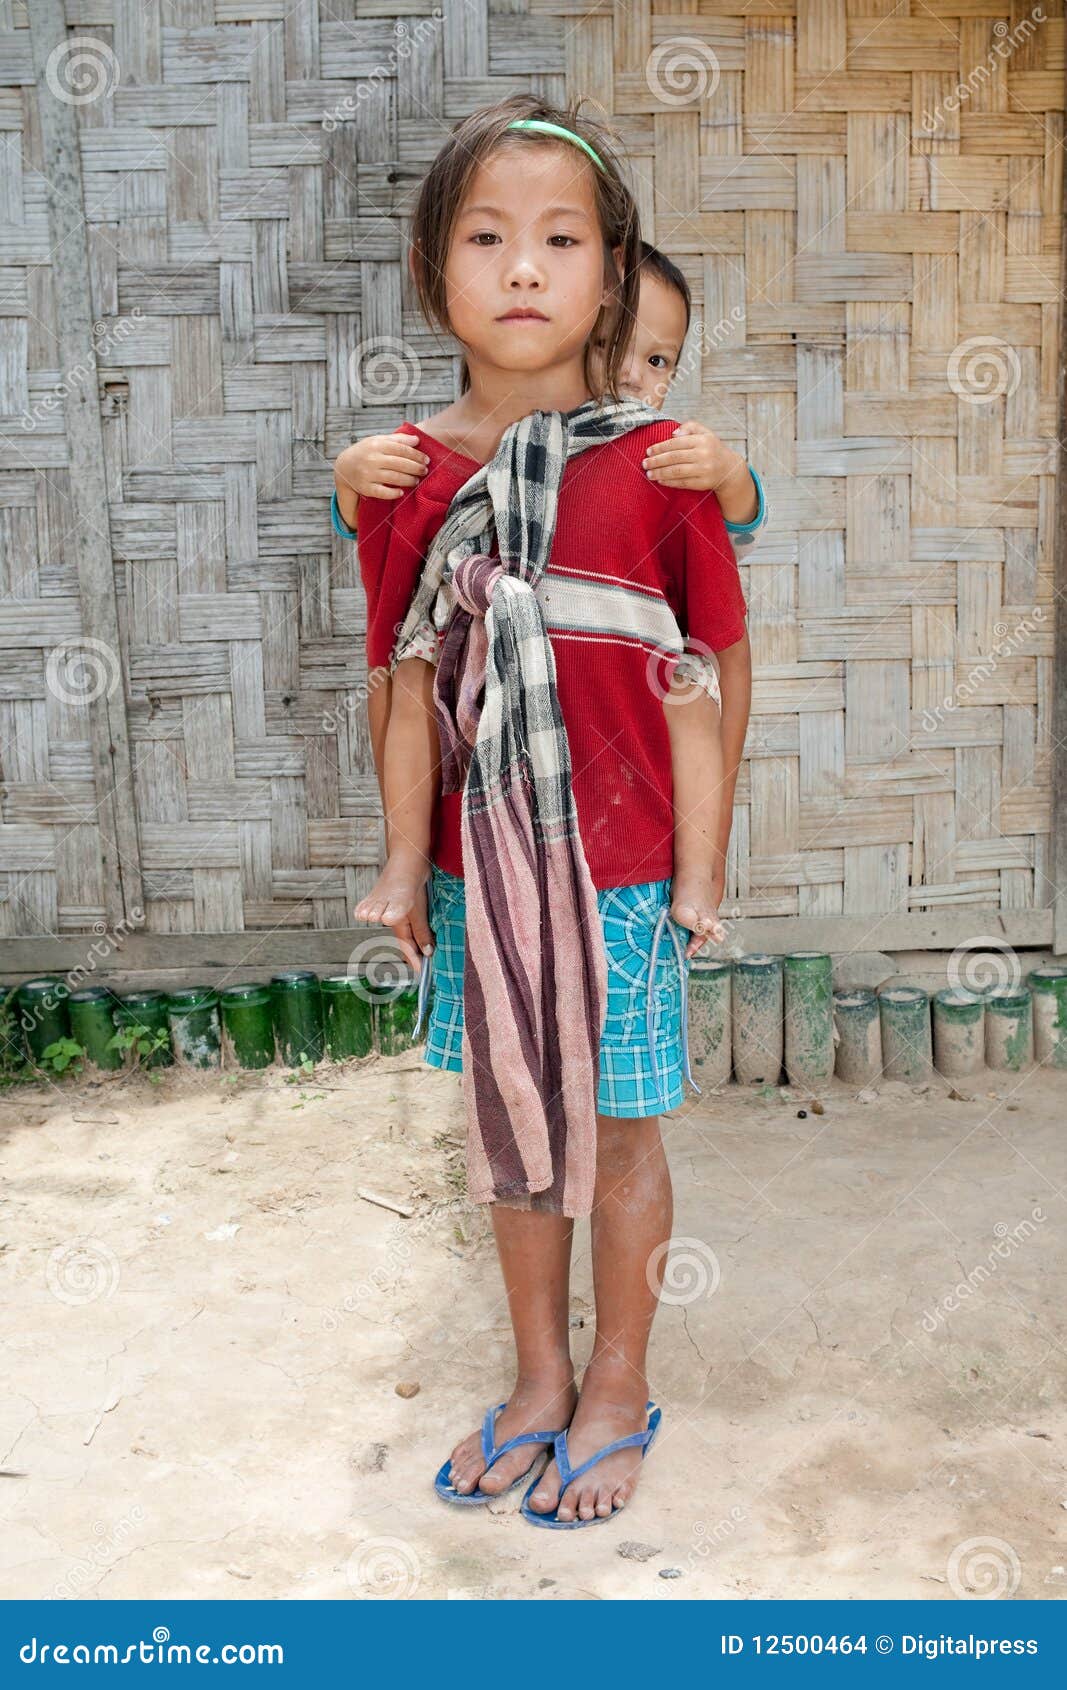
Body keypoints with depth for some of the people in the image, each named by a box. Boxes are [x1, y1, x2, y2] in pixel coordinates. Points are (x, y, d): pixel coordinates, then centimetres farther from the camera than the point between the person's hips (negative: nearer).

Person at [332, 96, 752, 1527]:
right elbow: (401, 683, 5)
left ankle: (618, 1392, 32)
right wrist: (405, 861, 8)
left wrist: (703, 868, -2)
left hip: (619, 873, -3)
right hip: (476, 872, 3)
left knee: (616, 1136, 10)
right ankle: (539, 1382, 36)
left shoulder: (657, 465, -8)